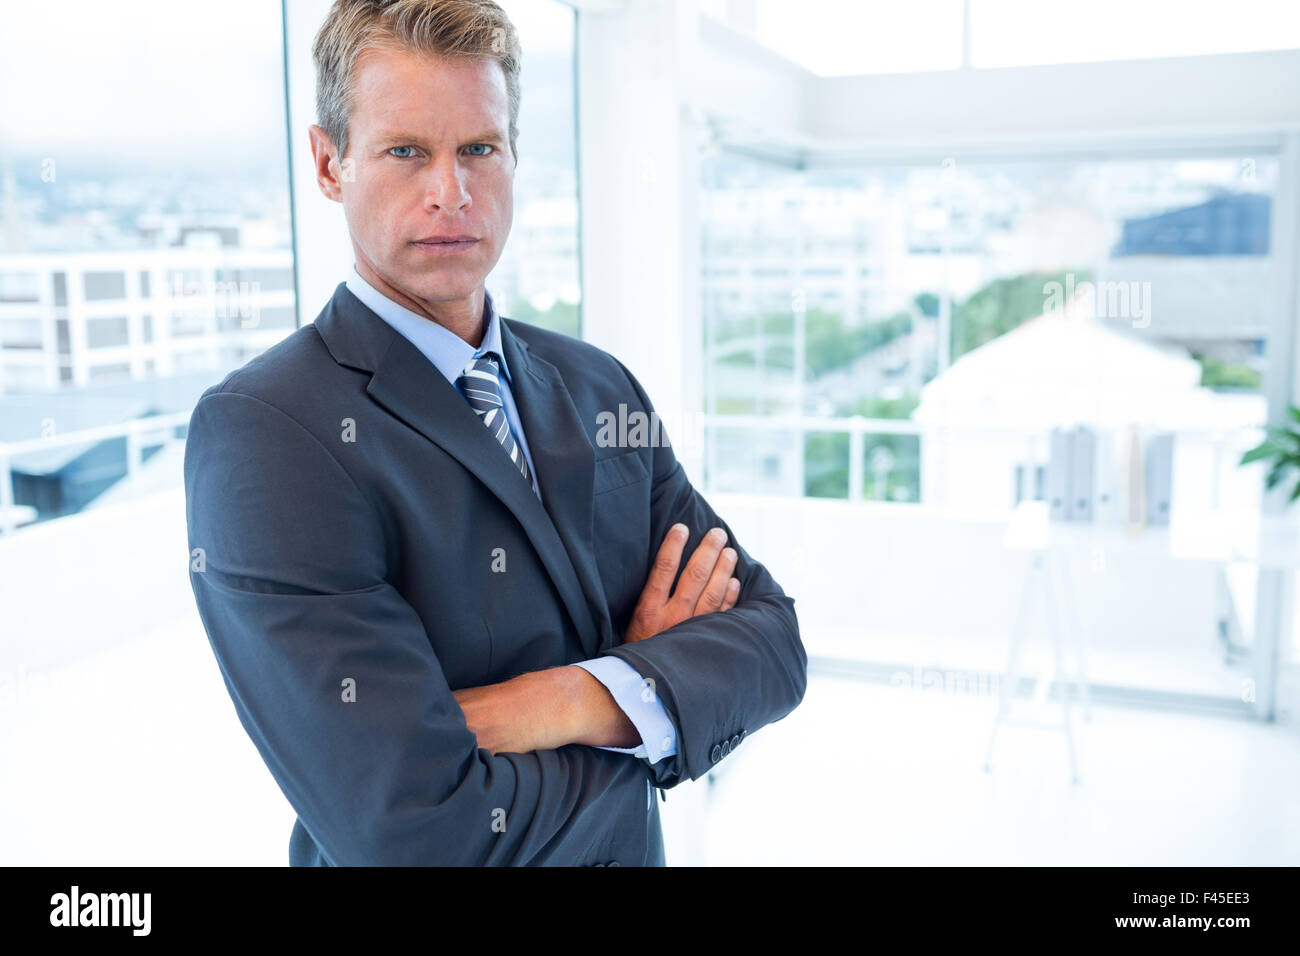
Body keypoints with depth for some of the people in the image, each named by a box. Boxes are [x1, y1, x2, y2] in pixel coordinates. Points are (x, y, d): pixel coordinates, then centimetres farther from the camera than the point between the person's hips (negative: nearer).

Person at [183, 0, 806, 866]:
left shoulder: (600, 389, -5)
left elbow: (771, 640, -9)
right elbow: (411, 834, -30)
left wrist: (578, 702, -26)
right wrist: (655, 676, -18)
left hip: (630, 845, 5)